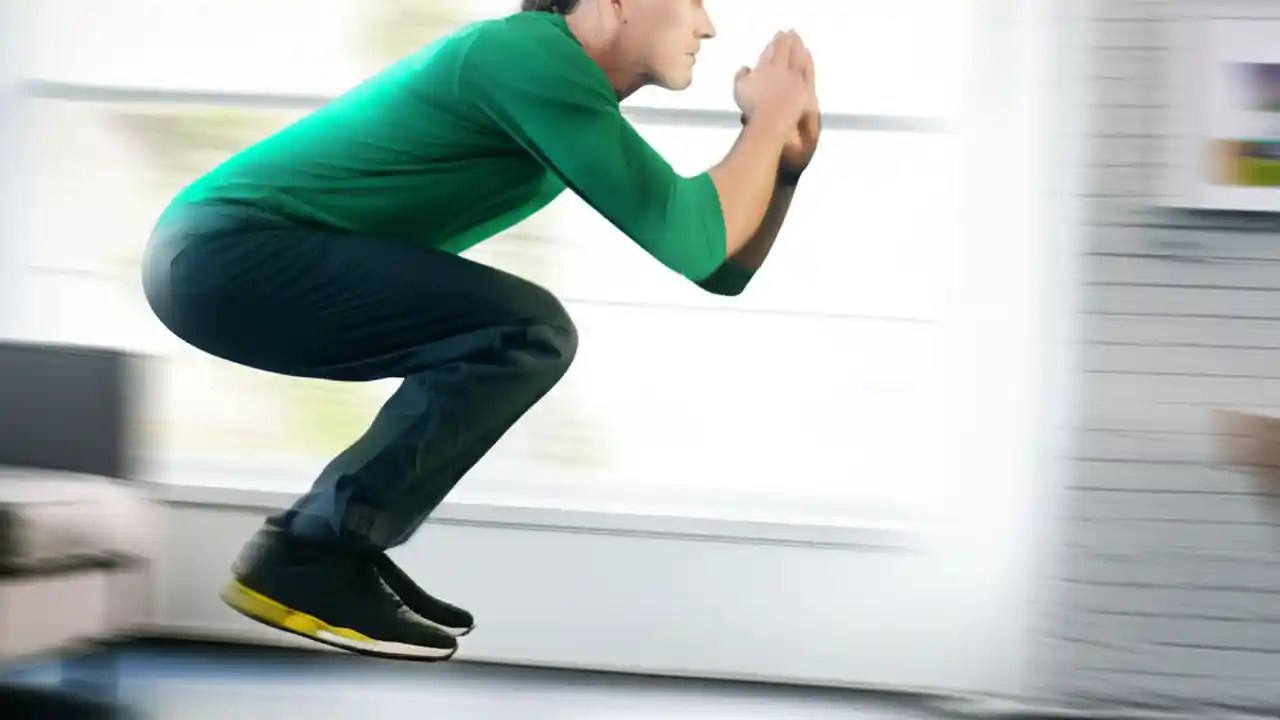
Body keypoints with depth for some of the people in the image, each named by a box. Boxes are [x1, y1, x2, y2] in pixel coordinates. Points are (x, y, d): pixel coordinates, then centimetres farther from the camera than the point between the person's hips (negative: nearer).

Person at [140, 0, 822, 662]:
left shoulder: (562, 74, 15)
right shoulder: (534, 55, -14)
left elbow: (723, 270, 17)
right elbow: (691, 242, -19)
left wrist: (789, 147, 4)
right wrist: (772, 118, -5)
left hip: (223, 253, 10)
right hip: (225, 251, -10)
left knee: (507, 339, 20)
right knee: (528, 332, -18)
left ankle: (329, 547, 12)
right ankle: (306, 559, -12)